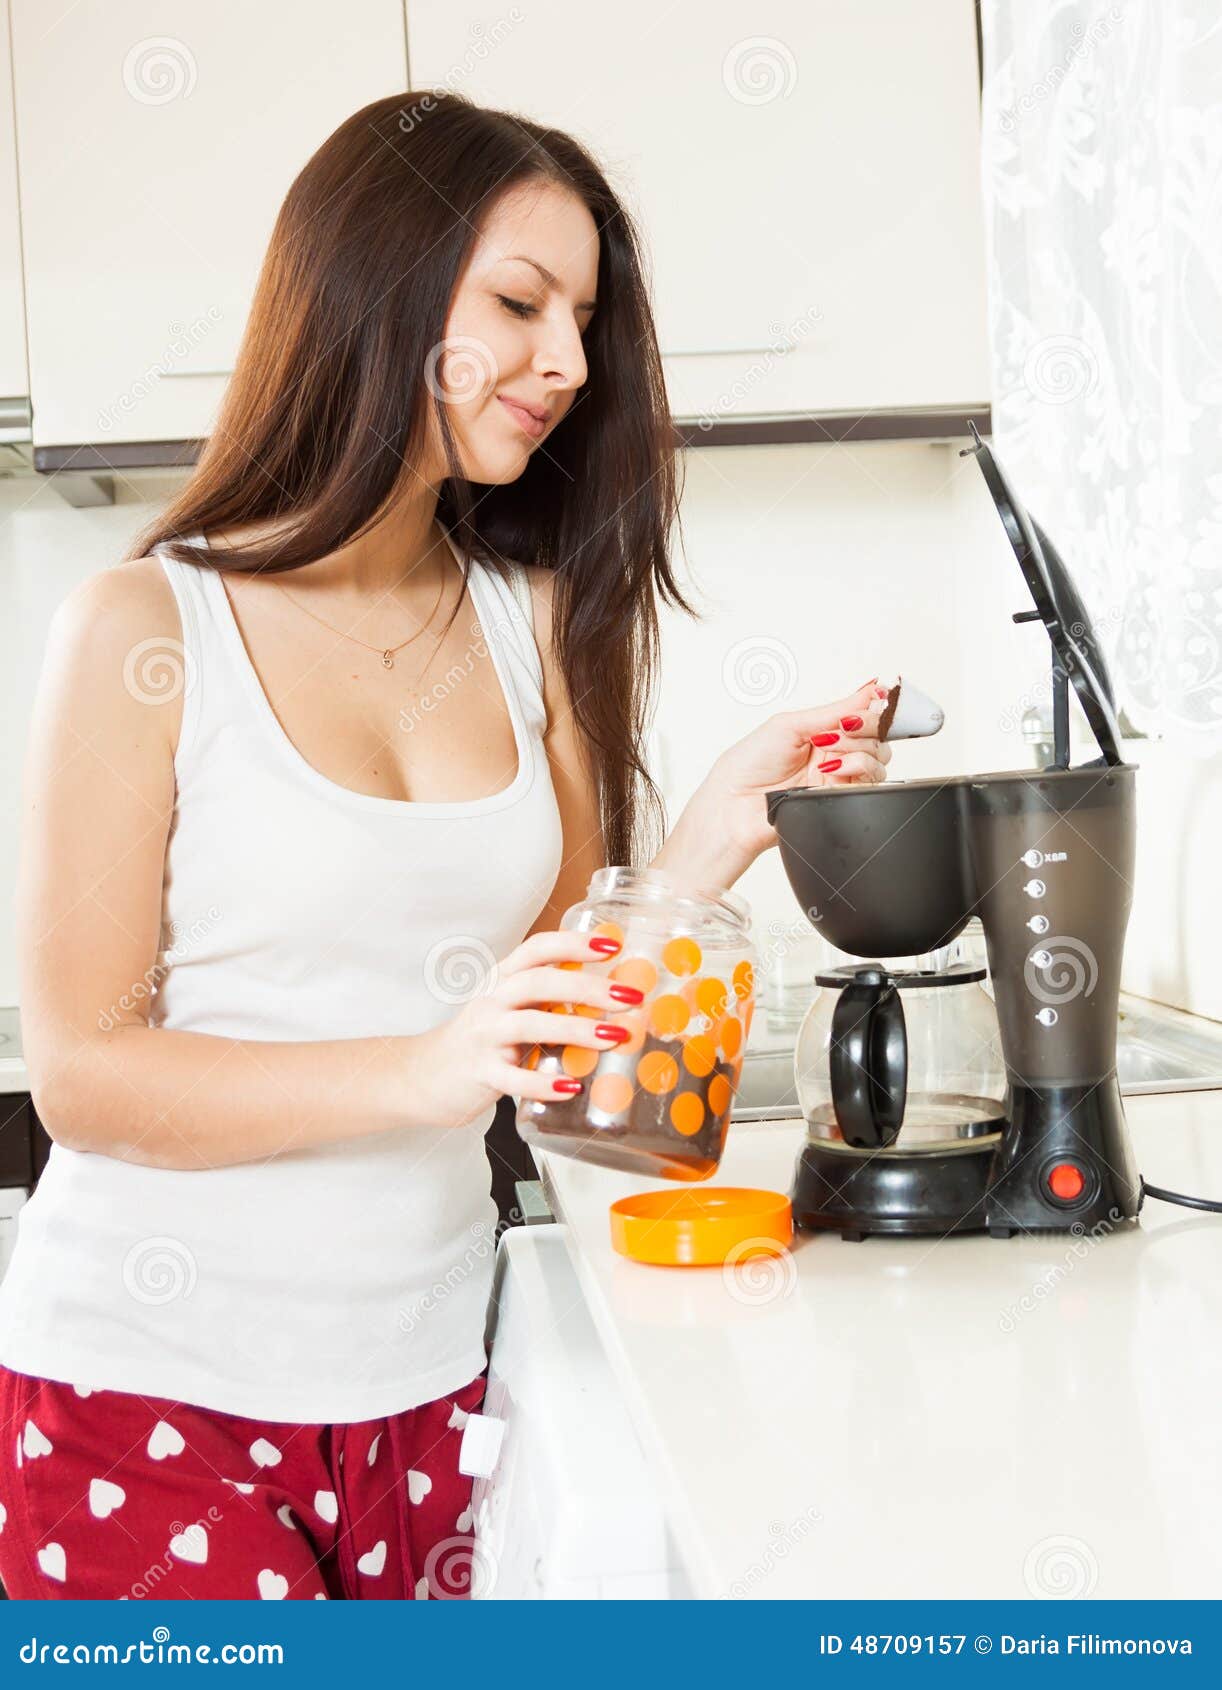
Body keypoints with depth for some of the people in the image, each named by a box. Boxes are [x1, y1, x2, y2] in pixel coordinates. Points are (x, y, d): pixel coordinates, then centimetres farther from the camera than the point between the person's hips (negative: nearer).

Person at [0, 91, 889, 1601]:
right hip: (150, 1381, -4)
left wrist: (716, 830, -9)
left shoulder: (536, 624, 6)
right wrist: (427, 1070, -25)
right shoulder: (144, 630, -9)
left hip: (421, 1376, 4)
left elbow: (559, 1007, 6)